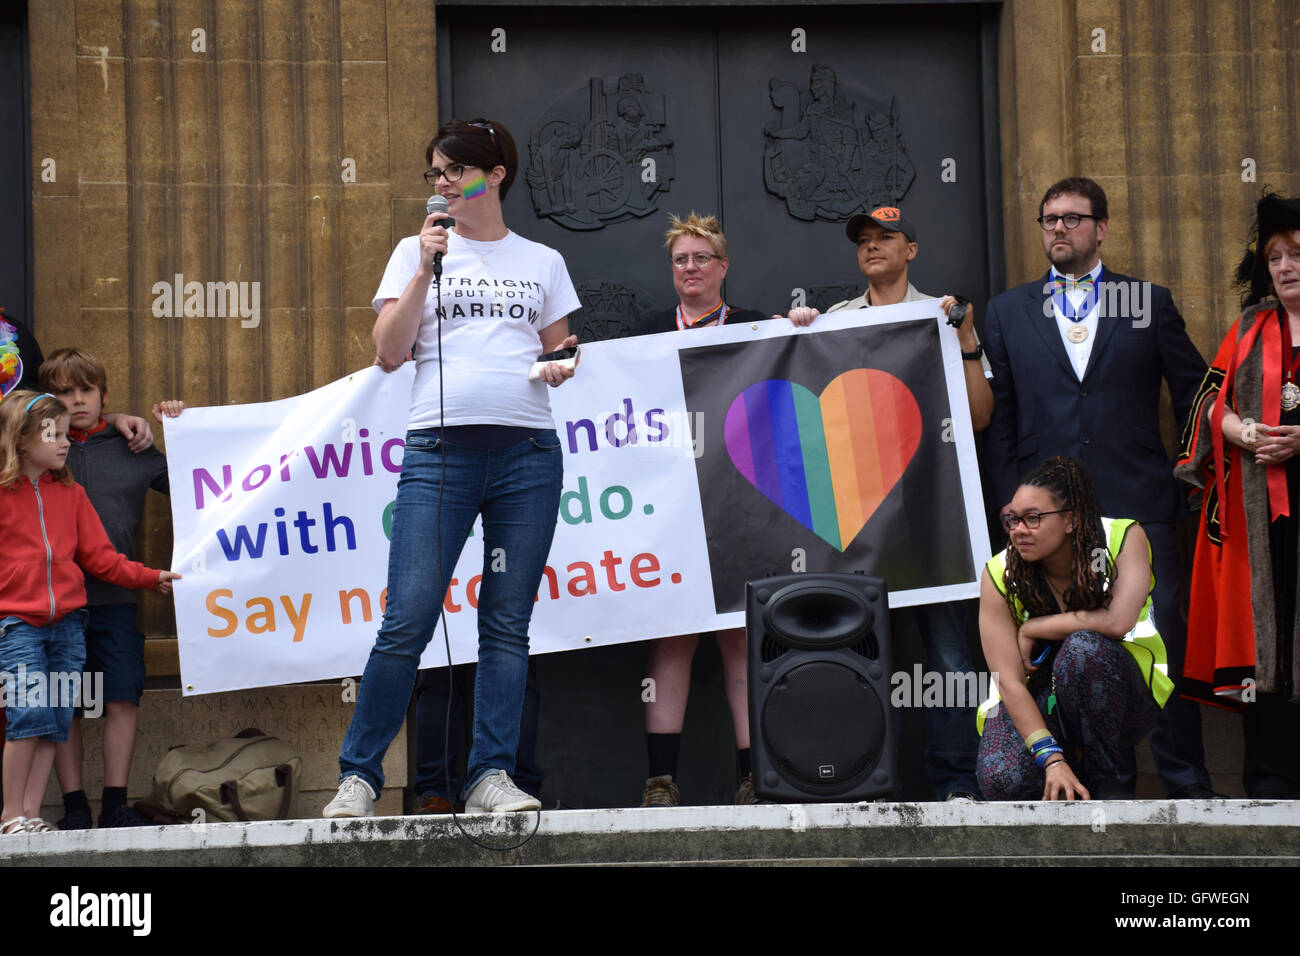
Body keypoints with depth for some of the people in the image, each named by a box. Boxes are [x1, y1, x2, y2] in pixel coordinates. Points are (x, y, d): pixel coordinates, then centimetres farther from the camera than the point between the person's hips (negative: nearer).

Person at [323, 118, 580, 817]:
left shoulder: (542, 263, 16)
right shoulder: (416, 252, 13)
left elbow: (559, 353, 20)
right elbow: (388, 354, 3)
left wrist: (559, 367, -3)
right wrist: (425, 270, -4)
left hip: (528, 451, 2)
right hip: (440, 446, -2)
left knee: (508, 623, 1)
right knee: (408, 619, -9)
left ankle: (491, 776, 5)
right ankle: (358, 774, 1)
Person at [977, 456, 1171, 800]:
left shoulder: (1124, 538, -14)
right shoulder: (1000, 575, -12)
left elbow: (1117, 622, -31)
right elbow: (1009, 681, -18)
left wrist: (1035, 629, -19)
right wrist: (1051, 758, -29)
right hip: (1035, 702, 1)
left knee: (1083, 646, -35)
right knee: (1002, 780, -30)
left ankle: (1106, 778, -16)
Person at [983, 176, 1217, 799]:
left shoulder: (1149, 303, 10)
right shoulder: (1008, 311, 13)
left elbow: (1194, 395, 12)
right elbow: (998, 416, 11)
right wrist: (1010, 502, 3)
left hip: (1138, 505, -1)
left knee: (1161, 640, -4)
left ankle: (1186, 783, 5)